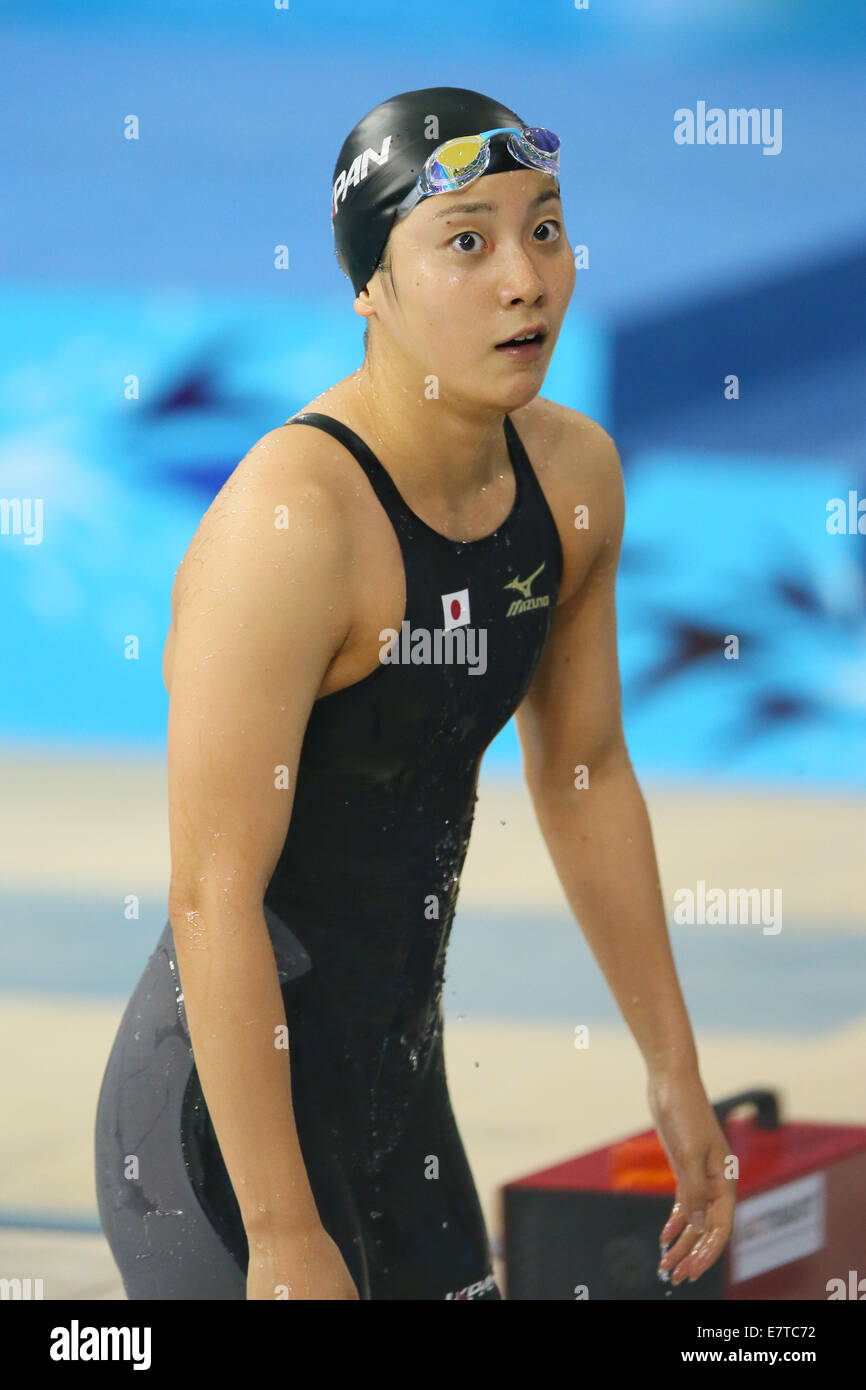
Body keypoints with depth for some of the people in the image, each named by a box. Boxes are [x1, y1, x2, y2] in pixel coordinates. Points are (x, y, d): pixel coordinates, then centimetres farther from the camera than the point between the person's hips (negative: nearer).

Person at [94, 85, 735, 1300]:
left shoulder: (573, 475, 1)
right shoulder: (293, 524, -24)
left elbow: (585, 776, 15)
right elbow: (213, 895, -24)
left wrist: (676, 1073, 17)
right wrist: (285, 1237, -24)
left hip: (394, 1084, 9)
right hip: (229, 1108, -9)